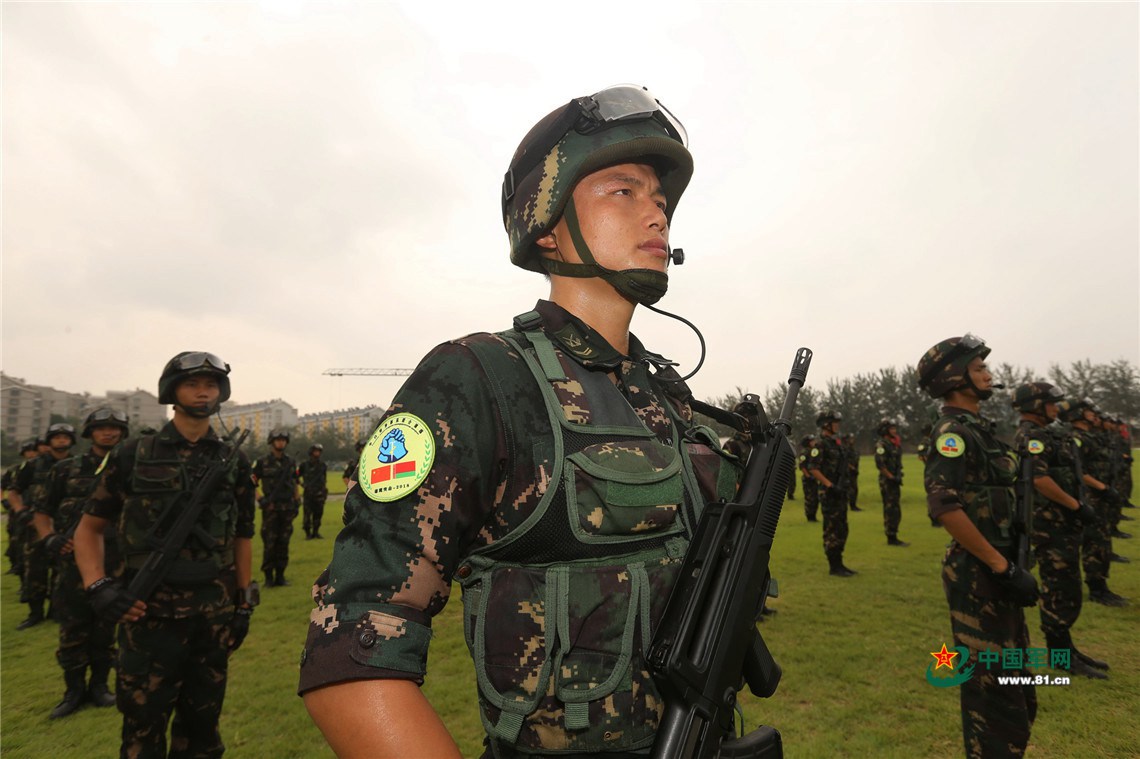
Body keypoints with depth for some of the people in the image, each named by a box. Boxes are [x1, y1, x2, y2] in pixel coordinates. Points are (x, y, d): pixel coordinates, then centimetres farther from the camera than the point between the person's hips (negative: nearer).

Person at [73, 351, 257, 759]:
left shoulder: (233, 461, 4)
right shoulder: (133, 454, -1)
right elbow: (89, 527, 5)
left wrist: (244, 604, 8)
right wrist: (98, 586, -10)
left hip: (214, 612, 2)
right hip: (148, 611, -1)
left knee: (202, 721, 14)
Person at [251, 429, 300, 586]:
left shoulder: (291, 462, 9)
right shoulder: (262, 462, -2)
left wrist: (297, 503, 11)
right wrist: (260, 499, -11)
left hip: (287, 508, 3)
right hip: (270, 508, -3)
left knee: (283, 542, 7)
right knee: (269, 543, -1)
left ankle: (280, 576, 15)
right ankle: (268, 577, 9)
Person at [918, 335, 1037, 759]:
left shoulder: (975, 428, 13)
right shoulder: (953, 432, -18)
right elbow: (944, 505, -29)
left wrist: (1006, 566, 18)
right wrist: (1002, 566, -23)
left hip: (993, 572, 10)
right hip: (979, 575, -10)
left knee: (1013, 686, 21)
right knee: (994, 688, 1)